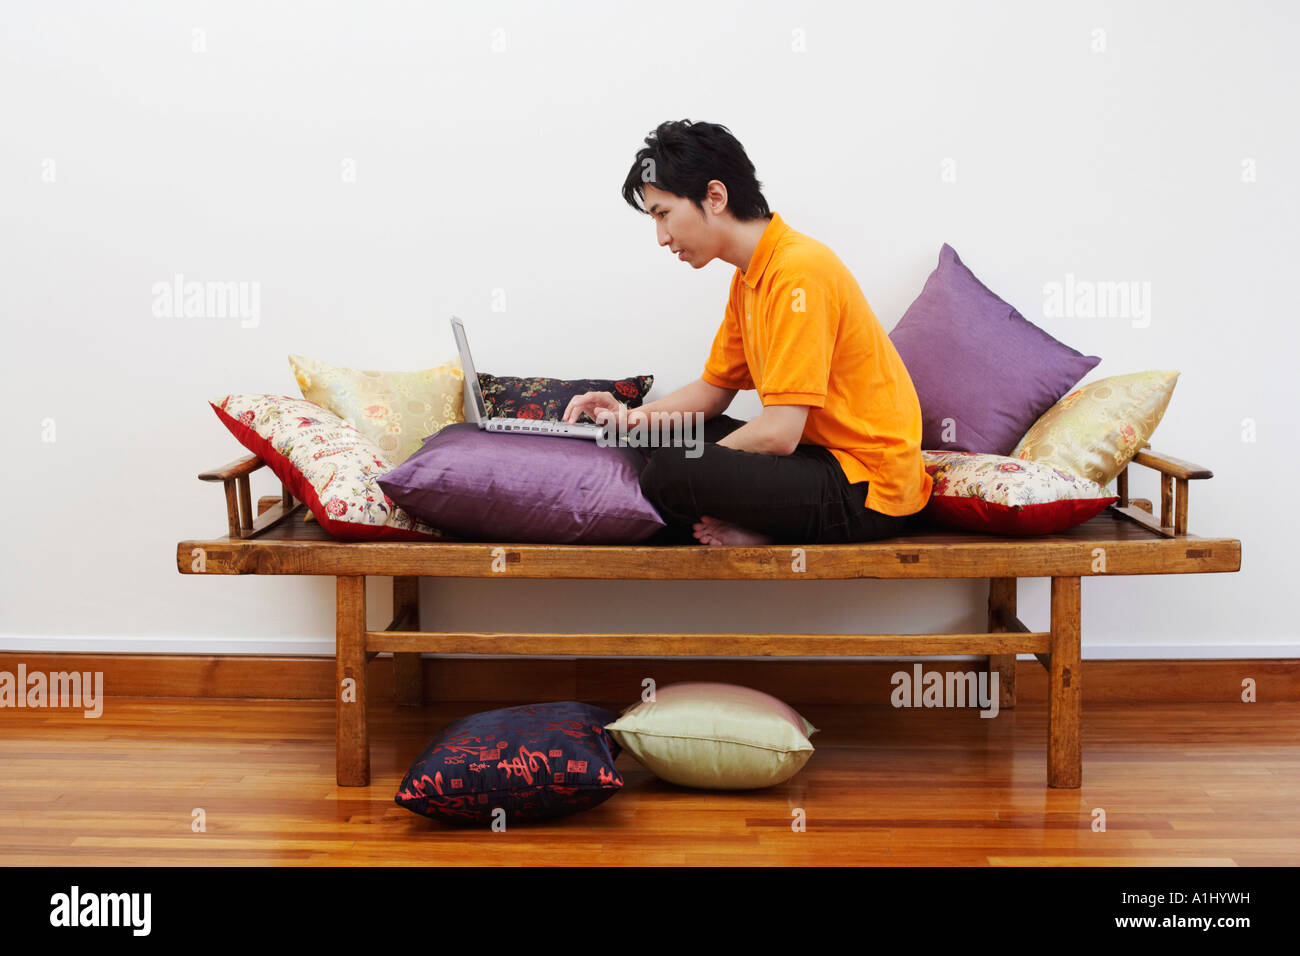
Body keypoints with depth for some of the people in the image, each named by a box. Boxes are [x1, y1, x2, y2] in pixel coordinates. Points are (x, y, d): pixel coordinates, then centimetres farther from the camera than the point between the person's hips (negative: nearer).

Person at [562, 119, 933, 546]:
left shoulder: (798, 269, -20)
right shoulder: (749, 278, 11)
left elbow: (779, 432, -24)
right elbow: (713, 390, 21)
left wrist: (694, 466, -10)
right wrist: (634, 416, 3)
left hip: (869, 489, -10)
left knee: (671, 475, -27)